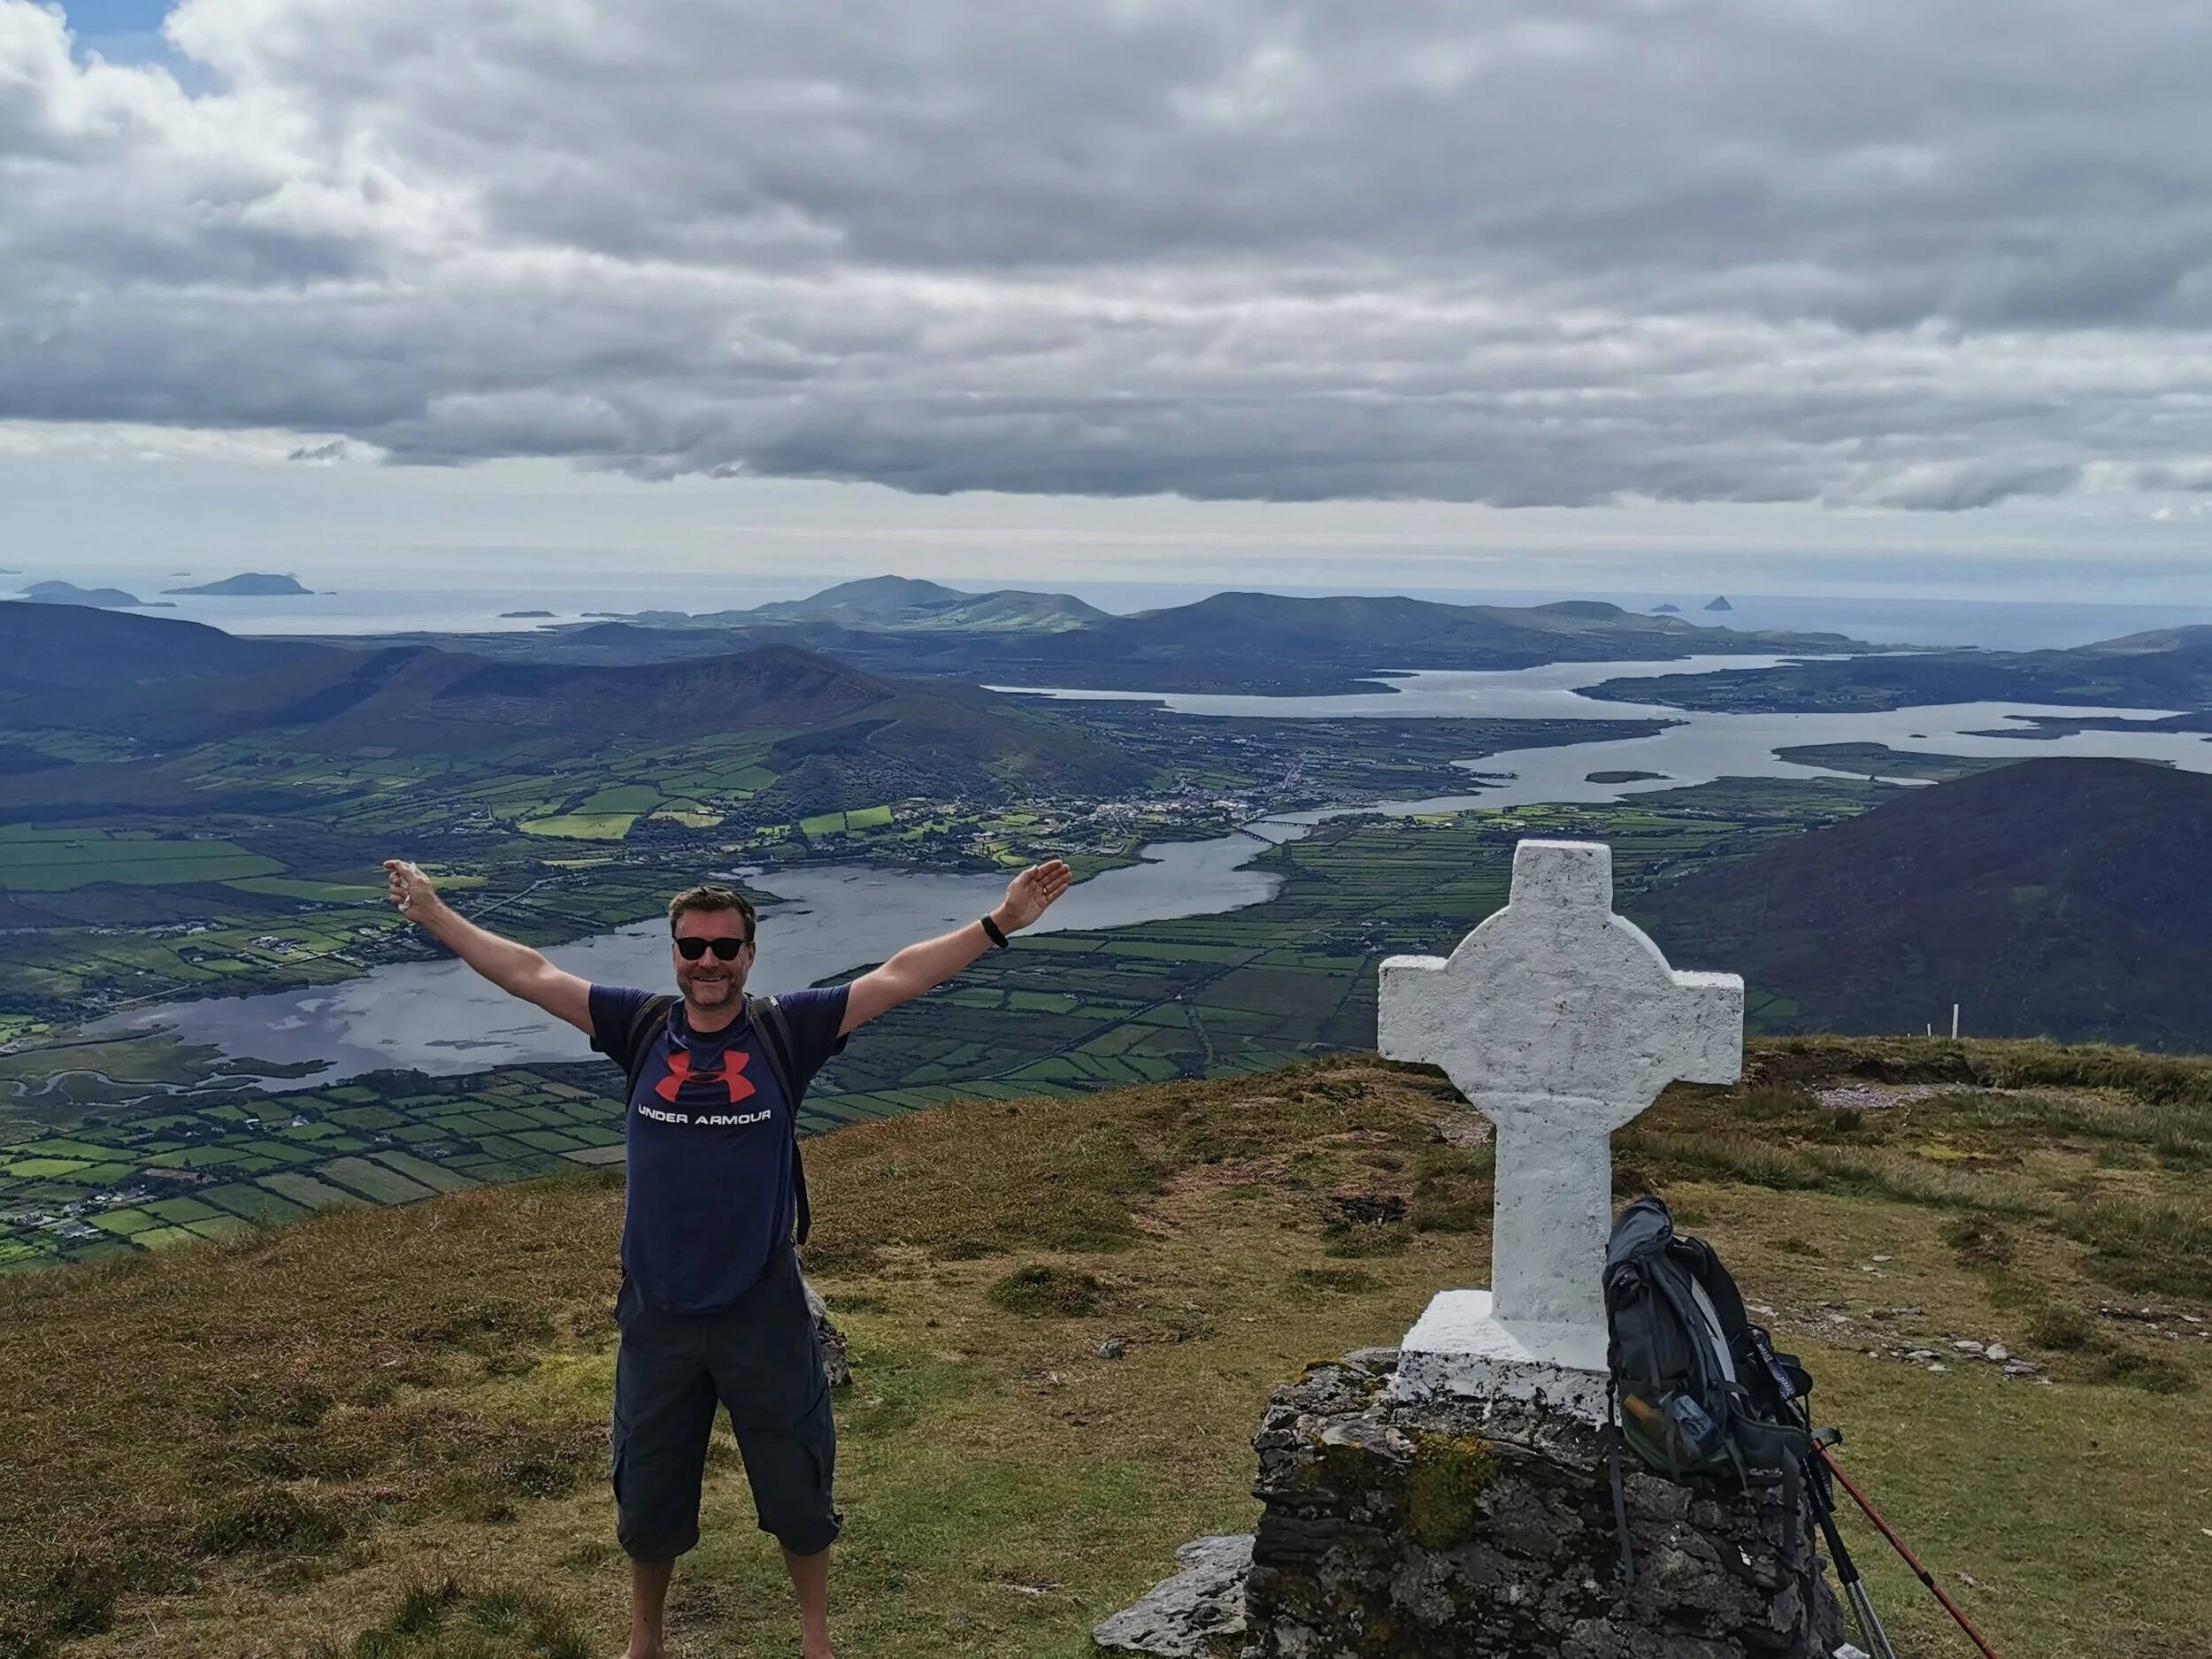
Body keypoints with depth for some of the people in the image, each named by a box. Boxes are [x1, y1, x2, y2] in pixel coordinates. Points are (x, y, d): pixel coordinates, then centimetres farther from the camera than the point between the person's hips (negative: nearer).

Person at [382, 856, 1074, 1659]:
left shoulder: (786, 1030, -8)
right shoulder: (640, 1027, -5)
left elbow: (898, 978, -12)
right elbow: (528, 974, -1)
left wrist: (998, 924, -17)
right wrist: (434, 915, -1)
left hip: (764, 1310, -1)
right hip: (656, 1314, 1)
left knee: (796, 1486, 15)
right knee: (648, 1493, 19)